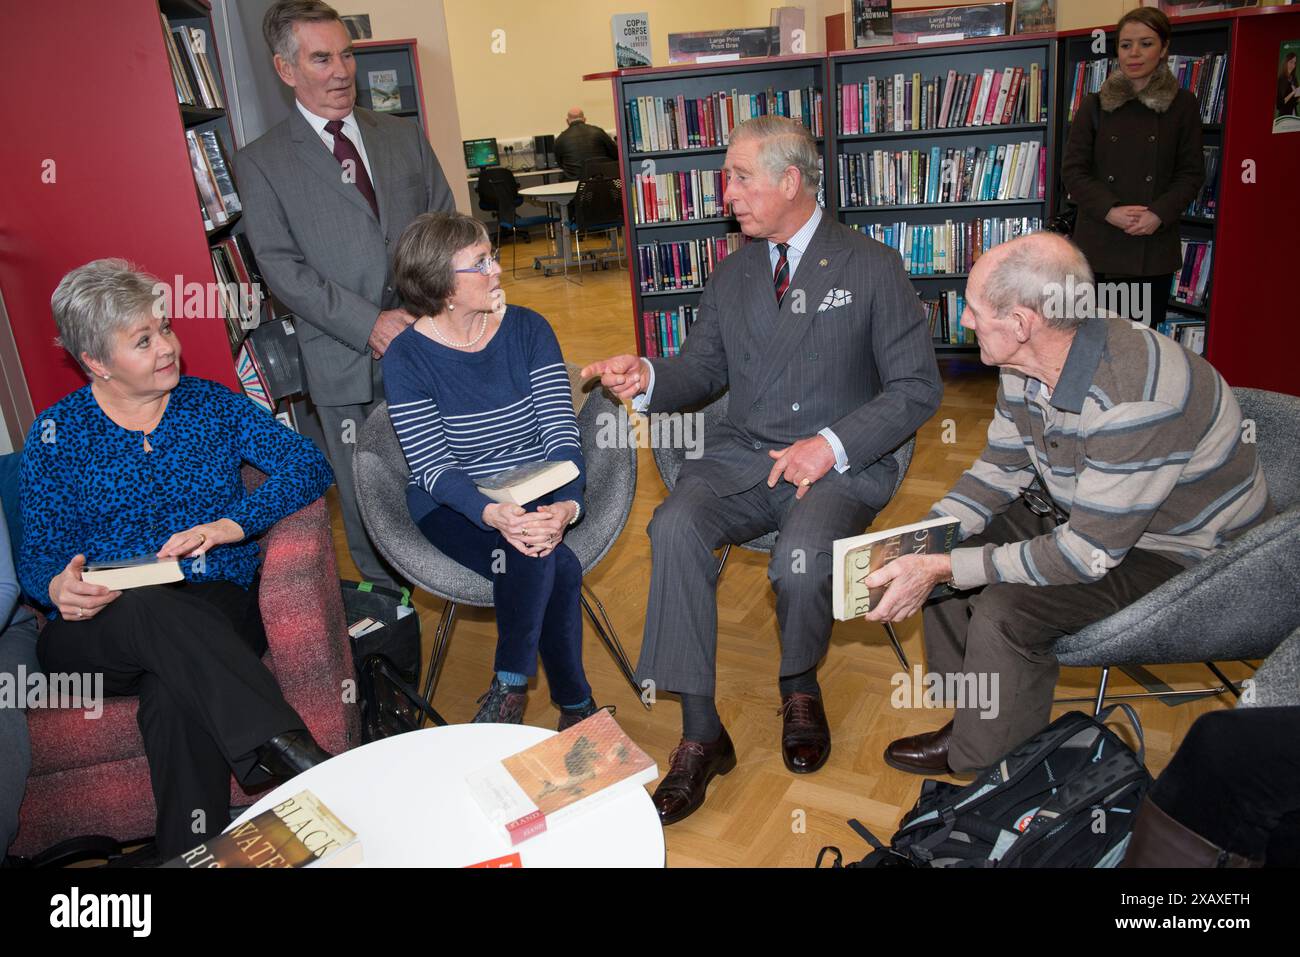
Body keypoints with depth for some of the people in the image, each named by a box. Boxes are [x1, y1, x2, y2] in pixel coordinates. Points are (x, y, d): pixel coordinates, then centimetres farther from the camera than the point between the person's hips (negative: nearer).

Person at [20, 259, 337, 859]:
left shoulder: (210, 404, 10)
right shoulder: (56, 435, 8)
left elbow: (308, 464, -3)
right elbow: (36, 556, 6)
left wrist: (231, 524, -18)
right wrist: (59, 587, -20)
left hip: (217, 614, 1)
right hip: (99, 635, 0)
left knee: (175, 692, -34)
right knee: (155, 612, -36)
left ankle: (194, 853, -25)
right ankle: (287, 749, -45)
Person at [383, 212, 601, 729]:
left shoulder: (528, 329, -2)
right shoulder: (407, 356, -9)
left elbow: (562, 436, -7)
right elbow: (434, 467, -15)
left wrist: (566, 506, -28)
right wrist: (492, 513, -35)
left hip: (536, 493, 3)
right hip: (452, 502, -2)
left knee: (536, 557, -30)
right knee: (554, 566, -30)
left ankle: (510, 688, -6)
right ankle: (575, 704, -12)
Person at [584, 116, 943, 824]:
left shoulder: (872, 268, 1)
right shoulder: (730, 275, 15)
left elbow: (917, 388, -2)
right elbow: (704, 368, 17)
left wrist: (832, 445, -15)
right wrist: (649, 378, -6)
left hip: (840, 466, -3)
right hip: (741, 455, 4)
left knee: (801, 557, -33)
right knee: (675, 528, -27)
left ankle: (799, 686, 3)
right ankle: (700, 732, -18)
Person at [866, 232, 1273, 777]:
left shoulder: (1137, 398, -37)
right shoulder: (1026, 365, -9)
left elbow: (1088, 555, -32)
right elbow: (1001, 467, 3)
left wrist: (944, 570, -30)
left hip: (1184, 557, -8)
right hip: (1082, 511, 9)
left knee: (1006, 608, -26)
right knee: (945, 549, 0)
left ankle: (981, 762, 2)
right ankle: (969, 713, 16)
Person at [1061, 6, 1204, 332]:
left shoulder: (1182, 104, 3)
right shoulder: (1095, 104, 4)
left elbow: (1191, 173, 3)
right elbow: (1072, 170, 0)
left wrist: (1159, 214, -14)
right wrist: (1110, 210, -14)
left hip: (1154, 246, 0)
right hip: (1099, 243, 0)